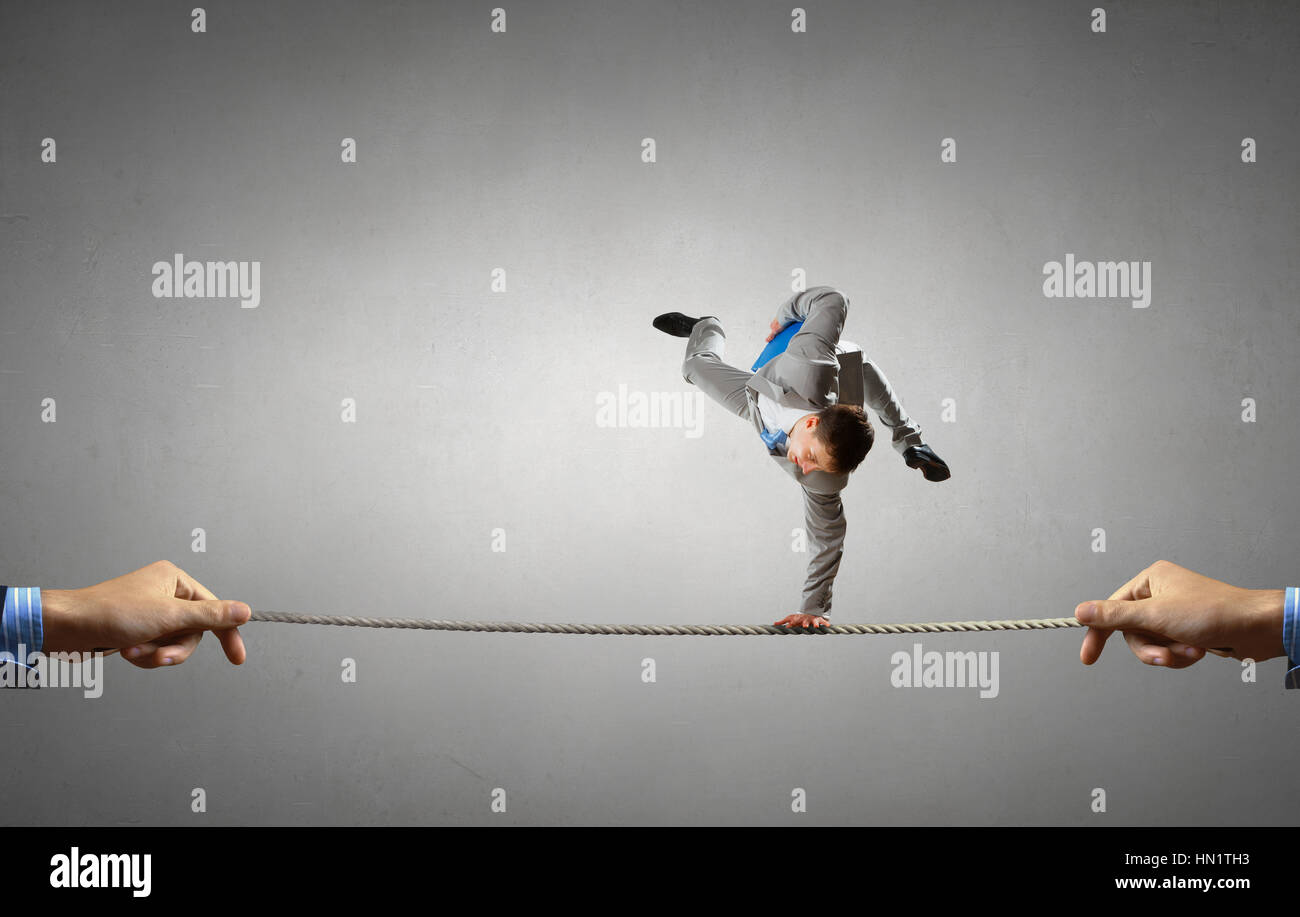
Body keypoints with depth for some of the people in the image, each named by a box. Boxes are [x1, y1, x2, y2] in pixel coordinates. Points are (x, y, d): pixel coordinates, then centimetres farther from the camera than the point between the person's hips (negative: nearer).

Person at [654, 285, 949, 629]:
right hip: (760, 389, 3)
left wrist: (814, 609, -38)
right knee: (696, 366, 35)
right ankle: (708, 328, 70)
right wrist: (786, 313, -24)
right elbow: (832, 299, -42)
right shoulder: (811, 371, -54)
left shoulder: (822, 482, -51)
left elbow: (828, 542, -38)